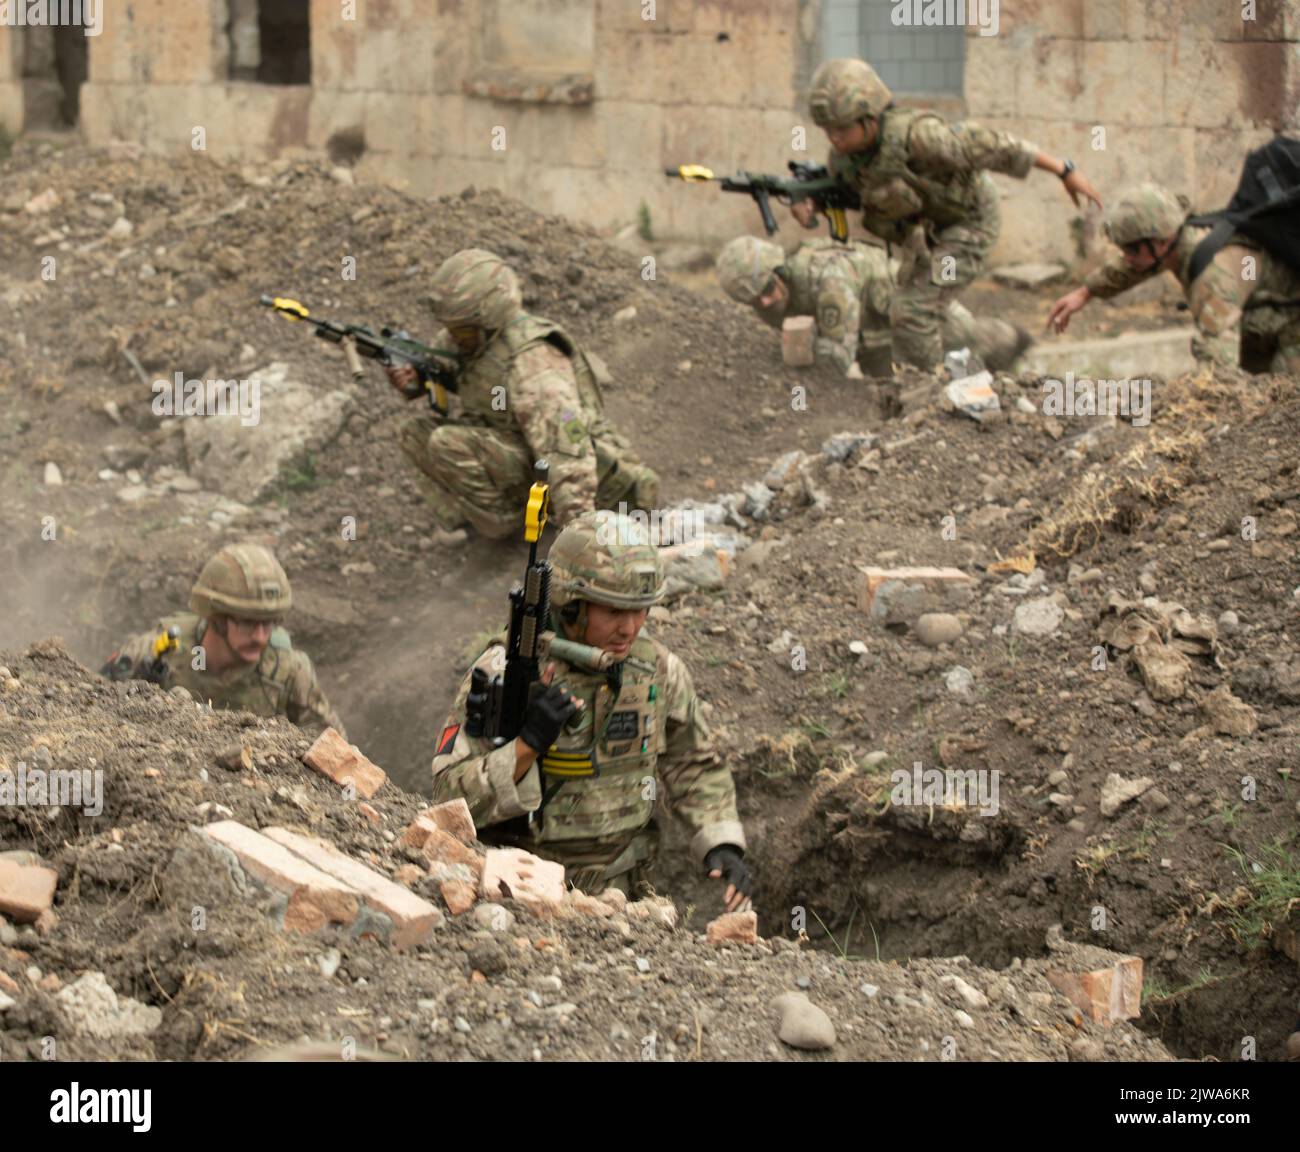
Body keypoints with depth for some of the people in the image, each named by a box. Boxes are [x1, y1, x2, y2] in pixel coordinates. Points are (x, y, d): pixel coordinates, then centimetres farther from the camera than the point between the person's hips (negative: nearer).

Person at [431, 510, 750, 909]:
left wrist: (723, 845, -2)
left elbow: (695, 767, 13)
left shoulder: (656, 668, -3)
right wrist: (528, 743, -31)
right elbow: (452, 796, -18)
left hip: (616, 891, 4)